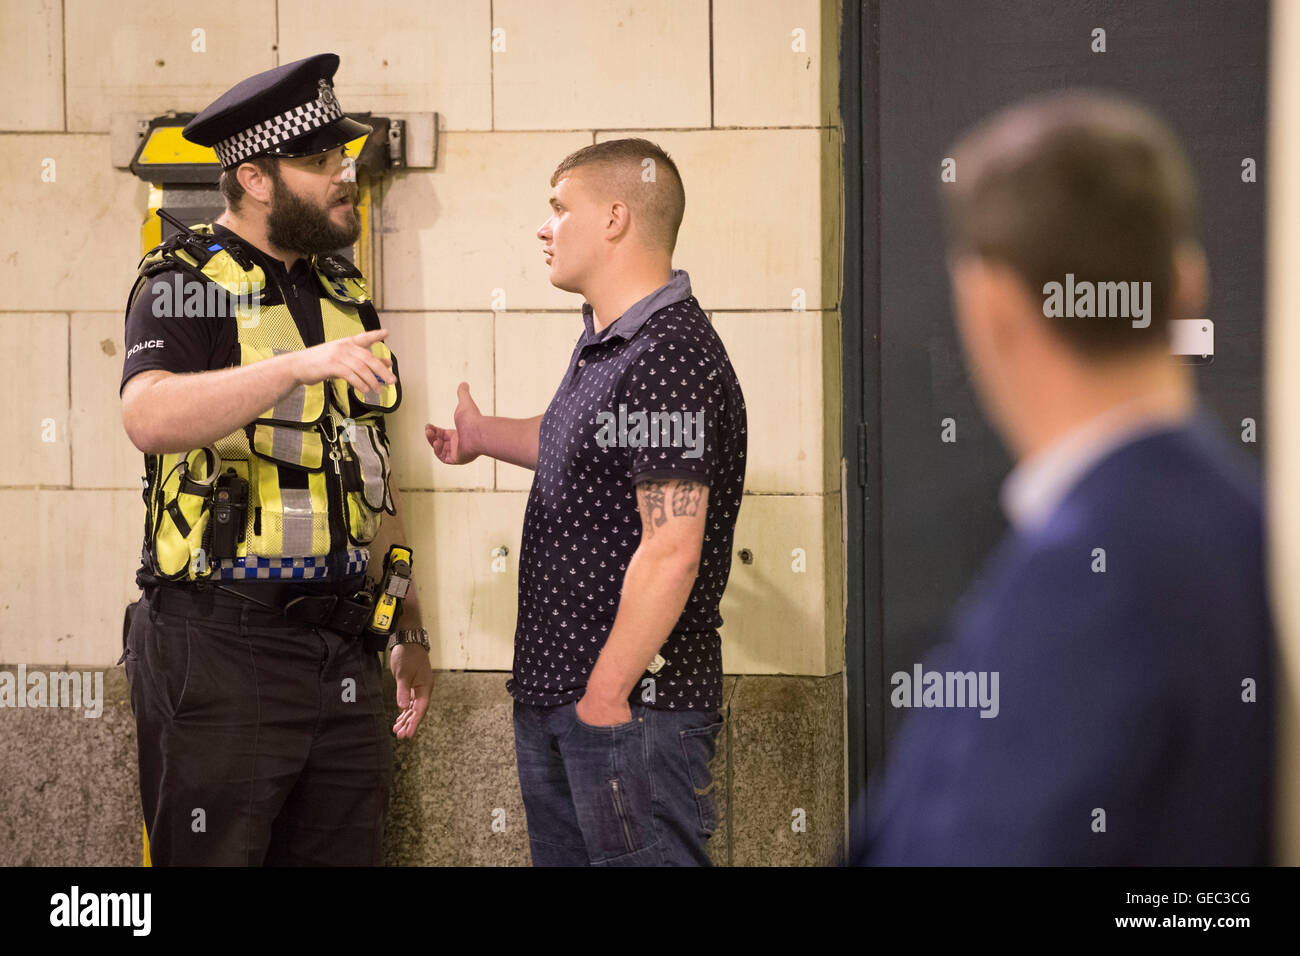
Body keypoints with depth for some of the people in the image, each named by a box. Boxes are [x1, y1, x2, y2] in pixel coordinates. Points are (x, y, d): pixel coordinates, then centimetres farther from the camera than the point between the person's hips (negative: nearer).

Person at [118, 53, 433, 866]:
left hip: (340, 646, 7)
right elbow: (150, 418, -26)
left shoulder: (346, 294, 17)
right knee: (213, 858, -3)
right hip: (220, 646, -6)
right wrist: (301, 365, -35)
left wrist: (410, 629, 20)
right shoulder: (187, 281, -5)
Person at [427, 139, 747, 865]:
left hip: (633, 704, -10)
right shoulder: (604, 344, 13)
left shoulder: (671, 357, -19)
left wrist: (605, 697, -22)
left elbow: (671, 551, -24)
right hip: (553, 697, 10)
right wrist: (481, 435, 48)